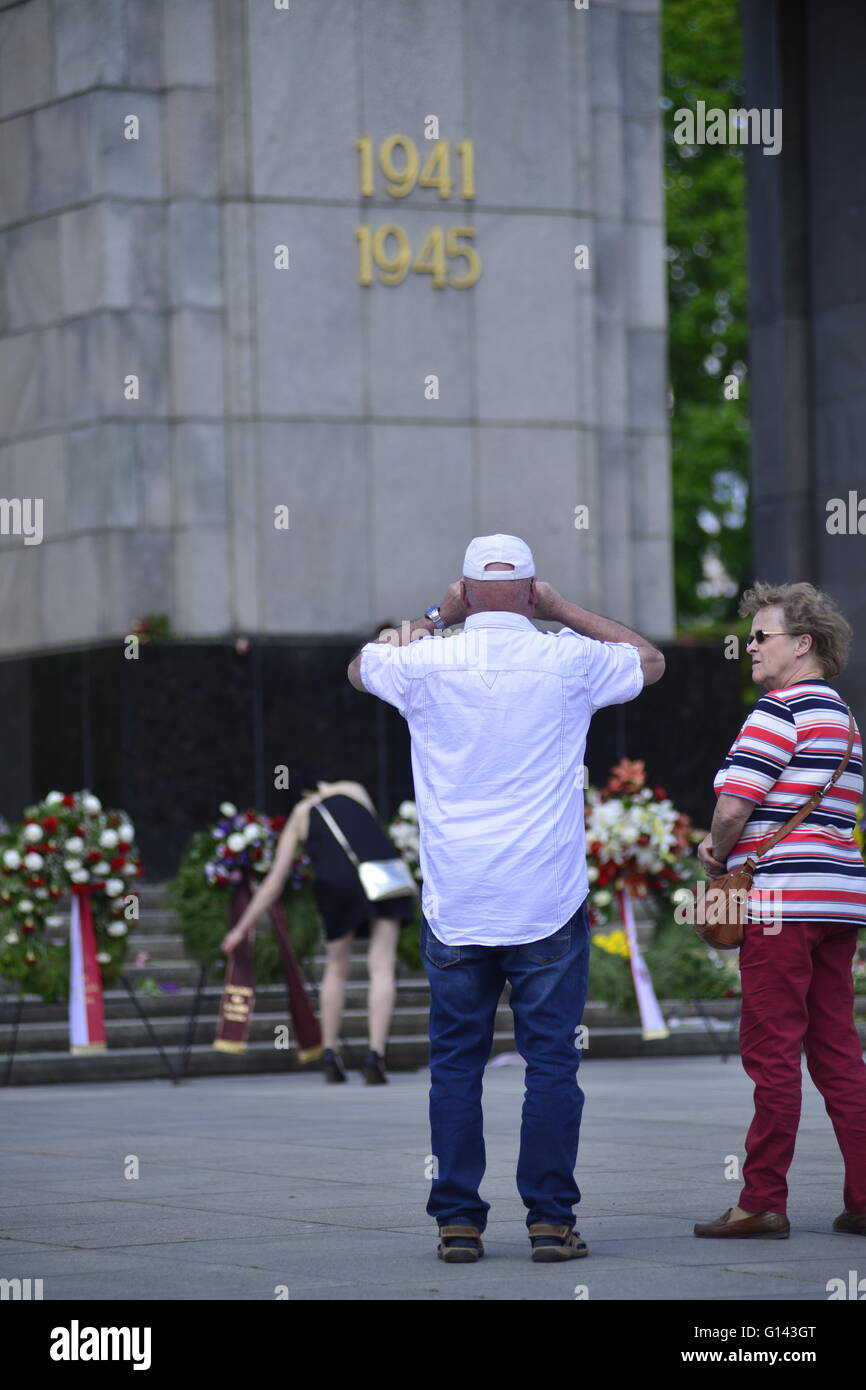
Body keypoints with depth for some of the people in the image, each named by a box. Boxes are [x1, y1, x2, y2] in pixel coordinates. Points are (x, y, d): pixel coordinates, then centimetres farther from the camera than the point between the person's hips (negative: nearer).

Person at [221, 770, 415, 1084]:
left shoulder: (300, 815, 22)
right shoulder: (355, 790, 22)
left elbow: (274, 881, 21)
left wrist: (243, 926, 27)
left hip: (337, 881, 1)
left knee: (336, 968, 20)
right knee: (382, 967, -2)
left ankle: (329, 1055, 23)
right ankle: (375, 1055, -14)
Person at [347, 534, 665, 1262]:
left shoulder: (426, 664, 1)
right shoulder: (569, 661, -1)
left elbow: (361, 666, 25)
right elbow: (651, 660, 21)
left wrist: (437, 616, 26)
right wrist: (563, 610, 18)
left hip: (455, 905, 1)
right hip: (549, 902, -1)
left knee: (455, 1065, 6)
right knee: (551, 1062, 3)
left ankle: (458, 1221, 5)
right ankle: (551, 1220, 2)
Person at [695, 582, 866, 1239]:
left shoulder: (781, 709, -9)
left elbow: (733, 806, -15)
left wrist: (716, 856, 5)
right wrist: (727, 846, 11)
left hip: (784, 901, -9)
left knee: (772, 1052, -5)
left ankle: (764, 1202, -3)